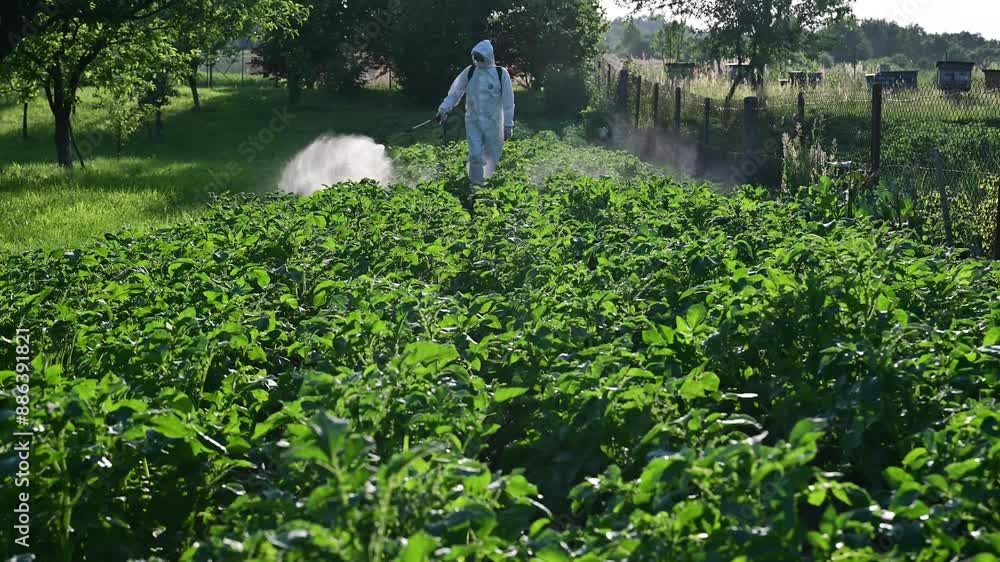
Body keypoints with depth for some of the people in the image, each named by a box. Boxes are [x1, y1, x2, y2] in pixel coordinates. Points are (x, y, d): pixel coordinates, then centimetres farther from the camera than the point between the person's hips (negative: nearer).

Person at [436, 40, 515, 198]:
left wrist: (508, 125, -3)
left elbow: (508, 102, -2)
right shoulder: (469, 72, 1)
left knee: (493, 157, 6)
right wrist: (444, 109, -4)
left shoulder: (501, 74, -5)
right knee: (475, 155, -9)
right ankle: (476, 187, 2)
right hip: (473, 121, 1)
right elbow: (455, 92, 6)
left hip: (493, 122, -1)